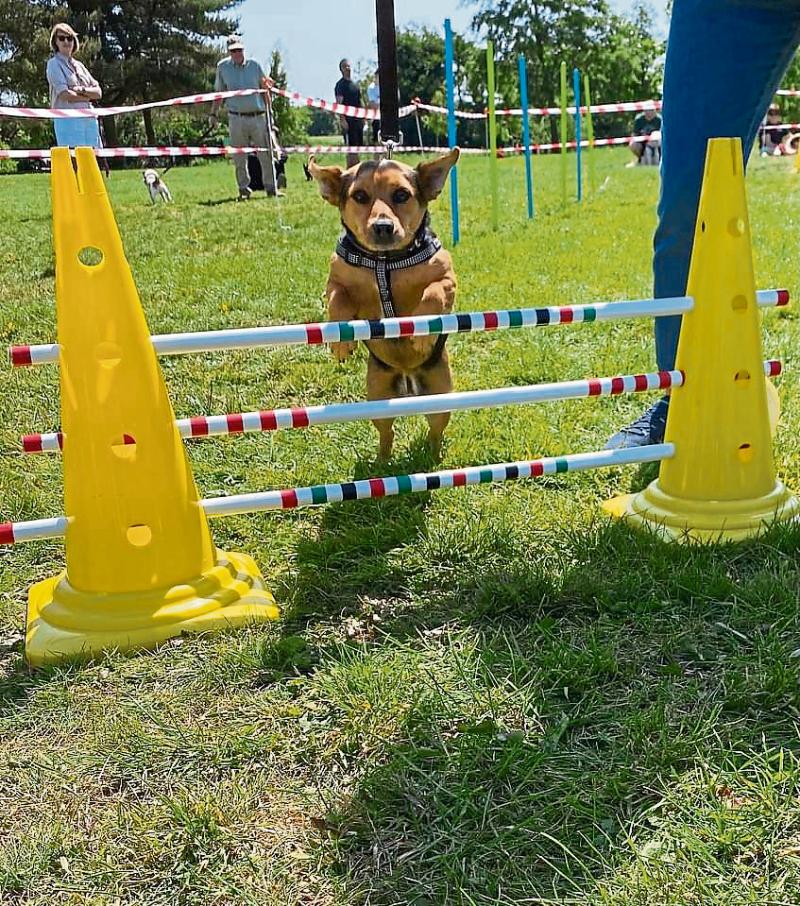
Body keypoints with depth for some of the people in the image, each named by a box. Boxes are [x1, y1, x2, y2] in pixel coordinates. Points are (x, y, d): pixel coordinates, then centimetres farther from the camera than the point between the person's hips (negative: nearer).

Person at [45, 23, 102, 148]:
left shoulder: (79, 65, 22)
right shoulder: (54, 64, 3)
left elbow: (98, 92, 12)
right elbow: (65, 95, -10)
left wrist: (82, 90, -6)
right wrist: (88, 97, 3)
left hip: (90, 119, 6)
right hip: (68, 120, -6)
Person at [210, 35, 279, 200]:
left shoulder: (254, 65, 7)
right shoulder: (223, 67, 7)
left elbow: (265, 87, 17)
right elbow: (219, 93, 14)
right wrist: (214, 113, 11)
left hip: (258, 117, 0)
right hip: (236, 118, 0)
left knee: (266, 154, 1)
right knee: (239, 157, 1)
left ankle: (271, 187, 11)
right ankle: (244, 189, 11)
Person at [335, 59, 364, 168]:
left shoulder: (355, 84, 19)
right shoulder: (340, 84, -4)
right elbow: (339, 103, -12)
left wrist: (362, 118, 17)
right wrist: (343, 120, -21)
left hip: (358, 119, 8)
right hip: (348, 120, -8)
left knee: (357, 147, 8)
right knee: (351, 148, -9)